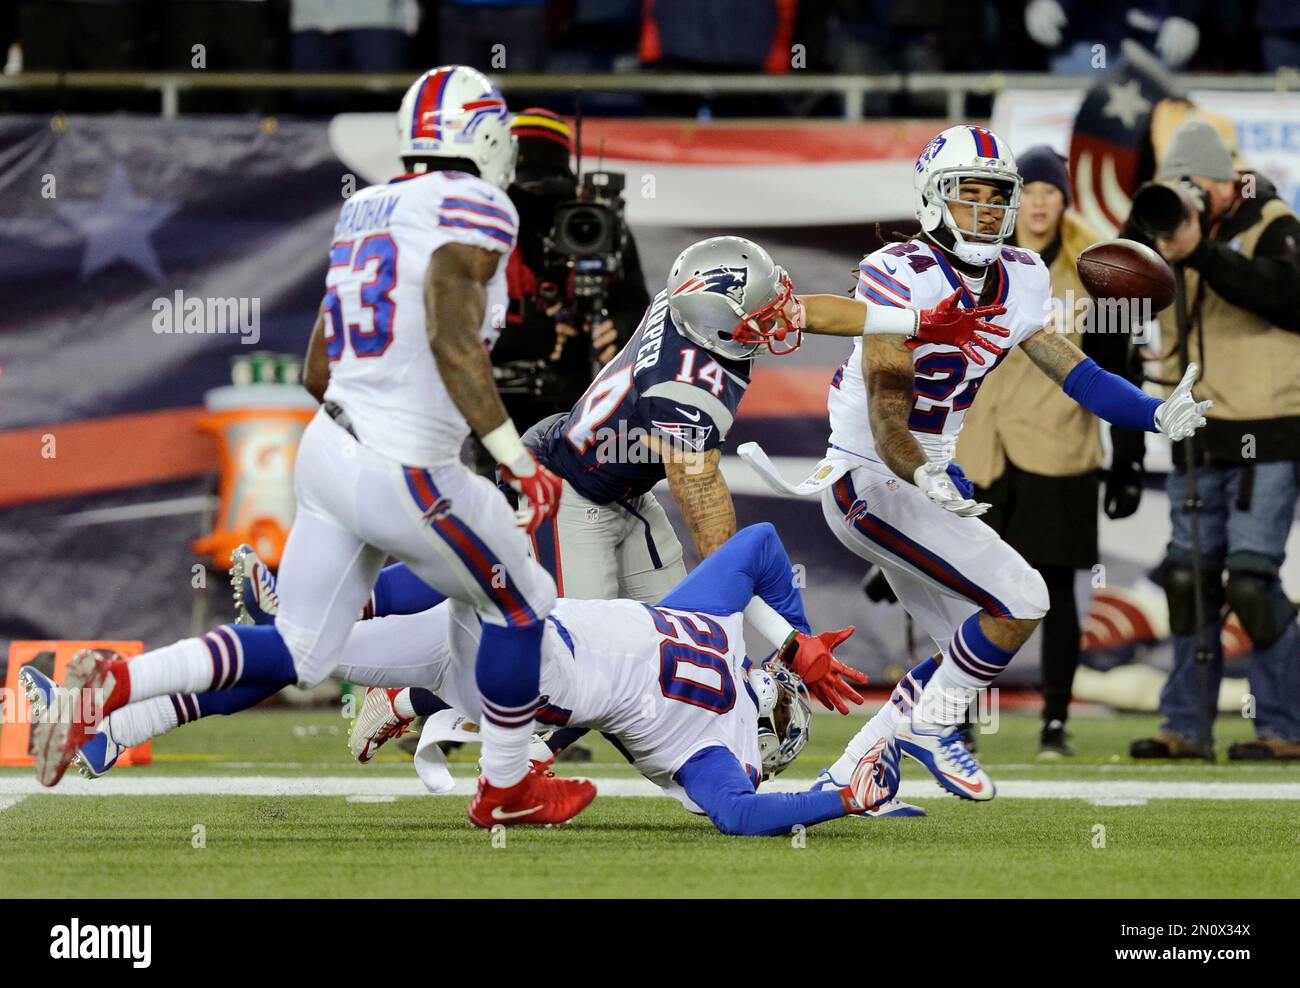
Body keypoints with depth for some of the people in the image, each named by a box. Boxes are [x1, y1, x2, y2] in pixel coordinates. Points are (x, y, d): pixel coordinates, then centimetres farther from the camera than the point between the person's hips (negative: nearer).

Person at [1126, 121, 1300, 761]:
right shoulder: (1171, 228, 9)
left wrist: (1198, 252, -33)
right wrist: (1144, 226, -12)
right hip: (1197, 441, 6)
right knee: (1189, 578, 4)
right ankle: (1186, 727, 10)